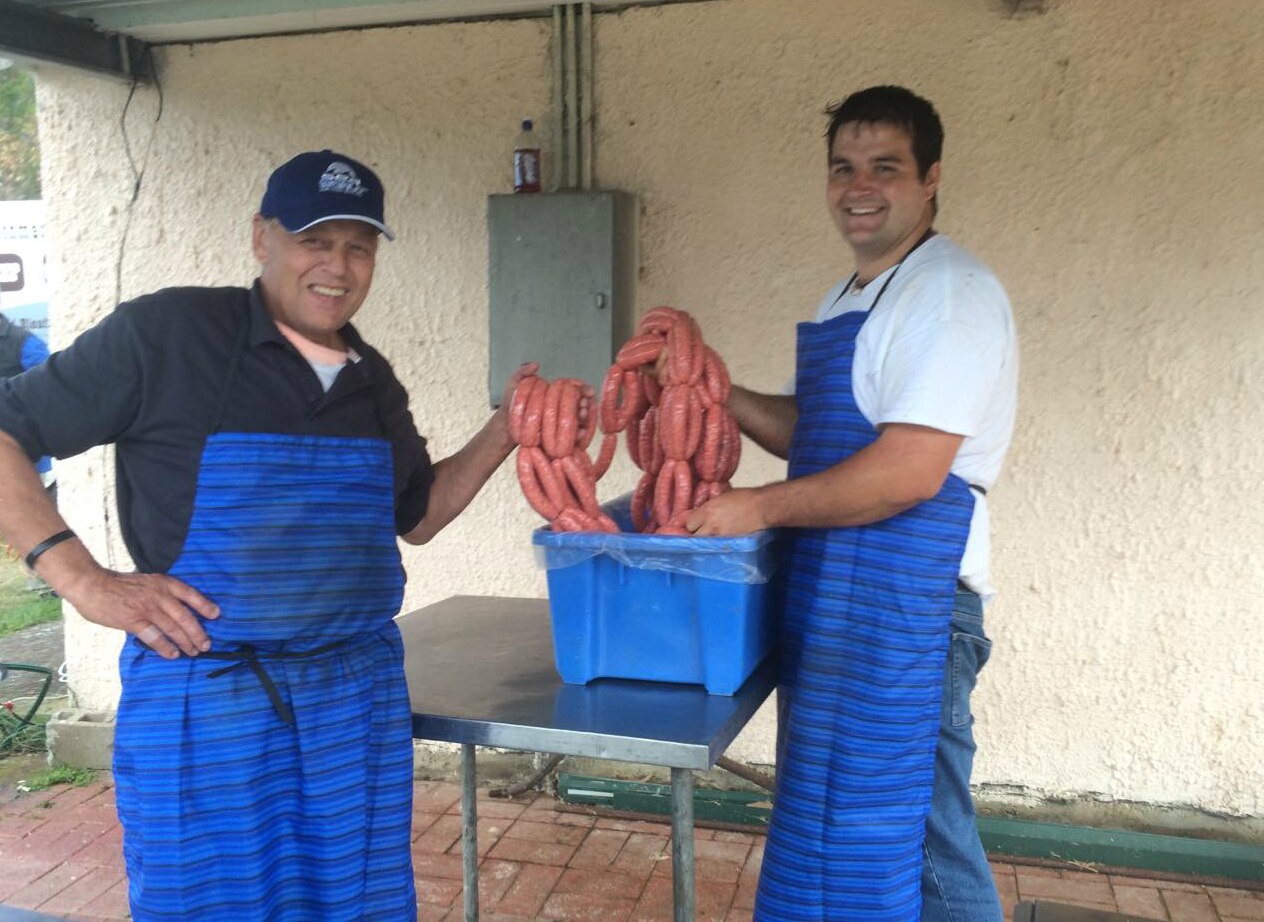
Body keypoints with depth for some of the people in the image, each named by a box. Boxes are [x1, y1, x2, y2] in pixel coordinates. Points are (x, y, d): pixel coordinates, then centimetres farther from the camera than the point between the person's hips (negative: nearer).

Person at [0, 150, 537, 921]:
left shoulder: (375, 381, 9)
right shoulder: (166, 333, -9)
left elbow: (416, 517, 20)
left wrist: (504, 433, 7)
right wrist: (83, 580, -15)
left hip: (360, 696, 5)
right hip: (205, 696, -5)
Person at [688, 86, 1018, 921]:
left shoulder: (952, 292, -14)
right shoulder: (850, 298, 16)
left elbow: (908, 472, -22)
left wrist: (763, 507, -15)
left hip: (903, 601, -9)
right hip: (835, 593, 9)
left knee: (915, 833, 1)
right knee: (838, 818, 19)